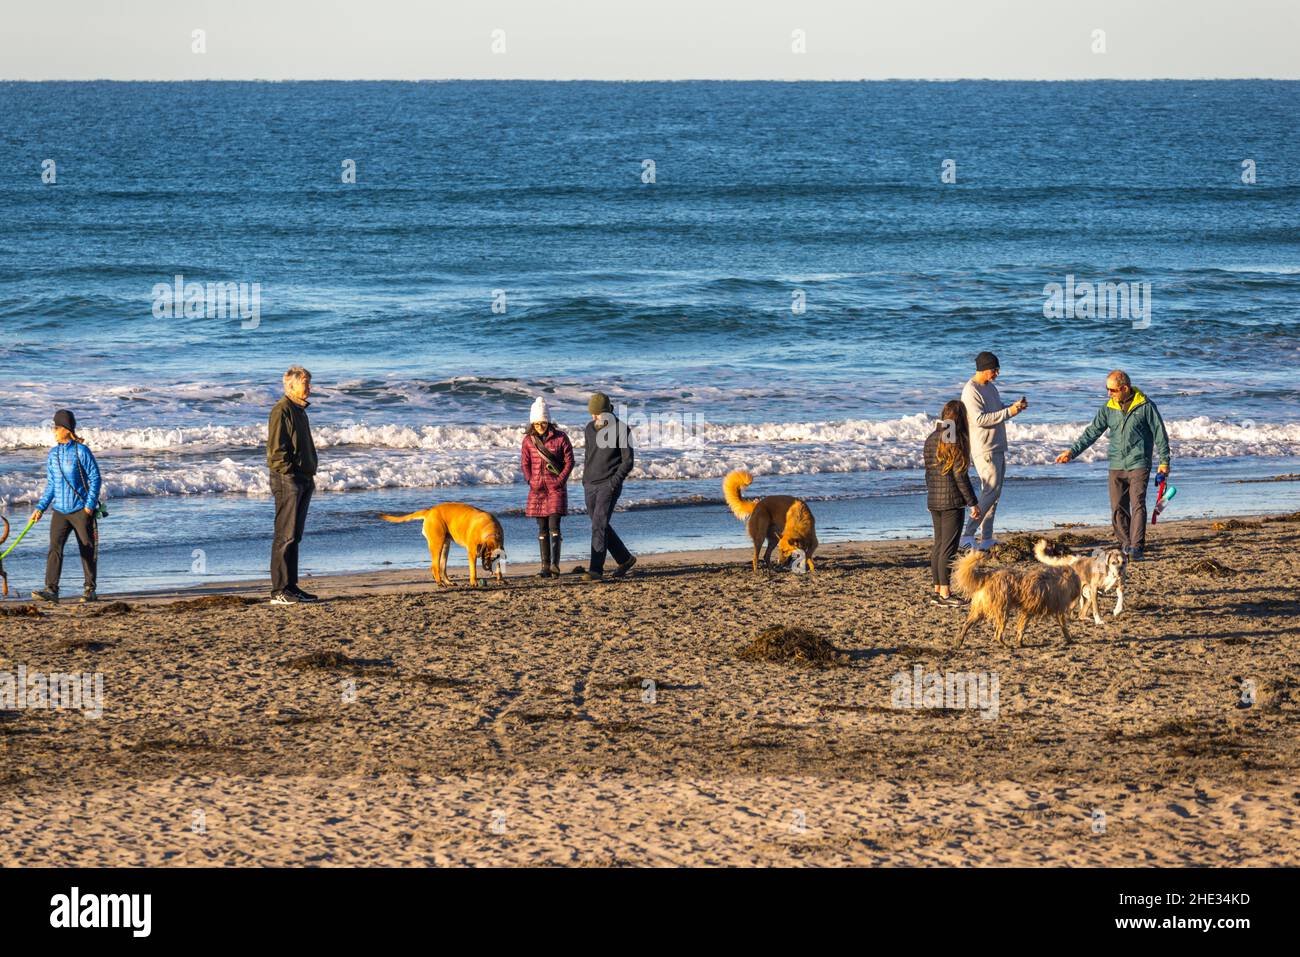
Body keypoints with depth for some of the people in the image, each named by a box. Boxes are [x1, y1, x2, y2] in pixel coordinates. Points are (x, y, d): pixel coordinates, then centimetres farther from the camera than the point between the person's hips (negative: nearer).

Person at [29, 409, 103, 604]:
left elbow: (95, 478, -6)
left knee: (87, 550, 6)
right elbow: (51, 485, 15)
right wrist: (40, 508, 9)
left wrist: (90, 504, -14)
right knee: (55, 548, -9)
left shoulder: (81, 451, -8)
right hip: (60, 511, 4)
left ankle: (89, 589, 19)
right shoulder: (53, 454, 8)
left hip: (81, 510, -4)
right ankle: (51, 590, -15)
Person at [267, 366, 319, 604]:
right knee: (285, 536, -10)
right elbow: (276, 449, -15)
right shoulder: (281, 410, -10)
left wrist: (310, 475, 18)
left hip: (303, 480, 10)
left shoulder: (300, 412, 19)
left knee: (294, 536, 11)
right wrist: (289, 474, -18)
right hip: (287, 479, -10)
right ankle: (279, 591, -11)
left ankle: (290, 586, 14)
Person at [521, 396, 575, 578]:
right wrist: (531, 482, -3)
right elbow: (525, 463, 9)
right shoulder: (529, 440, 3)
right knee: (542, 528, 4)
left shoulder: (560, 437, -4)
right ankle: (545, 566, 7)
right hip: (538, 489, 3)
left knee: (554, 525, -13)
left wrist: (560, 481, -10)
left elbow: (569, 461, -1)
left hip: (556, 488, -3)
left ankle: (555, 564, -18)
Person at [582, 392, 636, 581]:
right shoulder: (590, 428, 10)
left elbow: (627, 461, -8)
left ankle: (596, 569, -17)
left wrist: (615, 481, -16)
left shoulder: (620, 430, -8)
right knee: (600, 526, 11)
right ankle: (625, 559, 28)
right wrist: (585, 478, 13)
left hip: (609, 485, -7)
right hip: (590, 485, 7)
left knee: (599, 526, -15)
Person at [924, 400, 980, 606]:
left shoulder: (931, 439, 7)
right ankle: (944, 593, -3)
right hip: (952, 500, -7)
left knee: (938, 545, 14)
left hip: (933, 501, 7)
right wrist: (973, 502, -9)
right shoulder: (956, 441, -13)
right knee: (948, 547, -3)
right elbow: (960, 475, -14)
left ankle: (937, 590, 18)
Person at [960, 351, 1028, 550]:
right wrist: (1009, 412, -25)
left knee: (993, 493, 9)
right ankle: (967, 535, -16)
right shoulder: (971, 392, -16)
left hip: (998, 448, 10)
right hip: (984, 450, -10)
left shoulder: (990, 387, 14)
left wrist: (1015, 406, 4)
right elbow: (980, 419, -24)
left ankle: (986, 538, 12)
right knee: (991, 491, -15)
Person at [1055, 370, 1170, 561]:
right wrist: (1072, 451, 0)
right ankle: (1126, 545, 13)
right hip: (1116, 466, 5)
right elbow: (1092, 432, 9)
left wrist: (1164, 461, -3)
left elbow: (1159, 433, 0)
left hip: (1139, 464, -5)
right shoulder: (1109, 408, 8)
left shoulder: (1145, 406, -4)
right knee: (1118, 509, 3)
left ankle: (1137, 548, -16)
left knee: (1138, 505, -14)